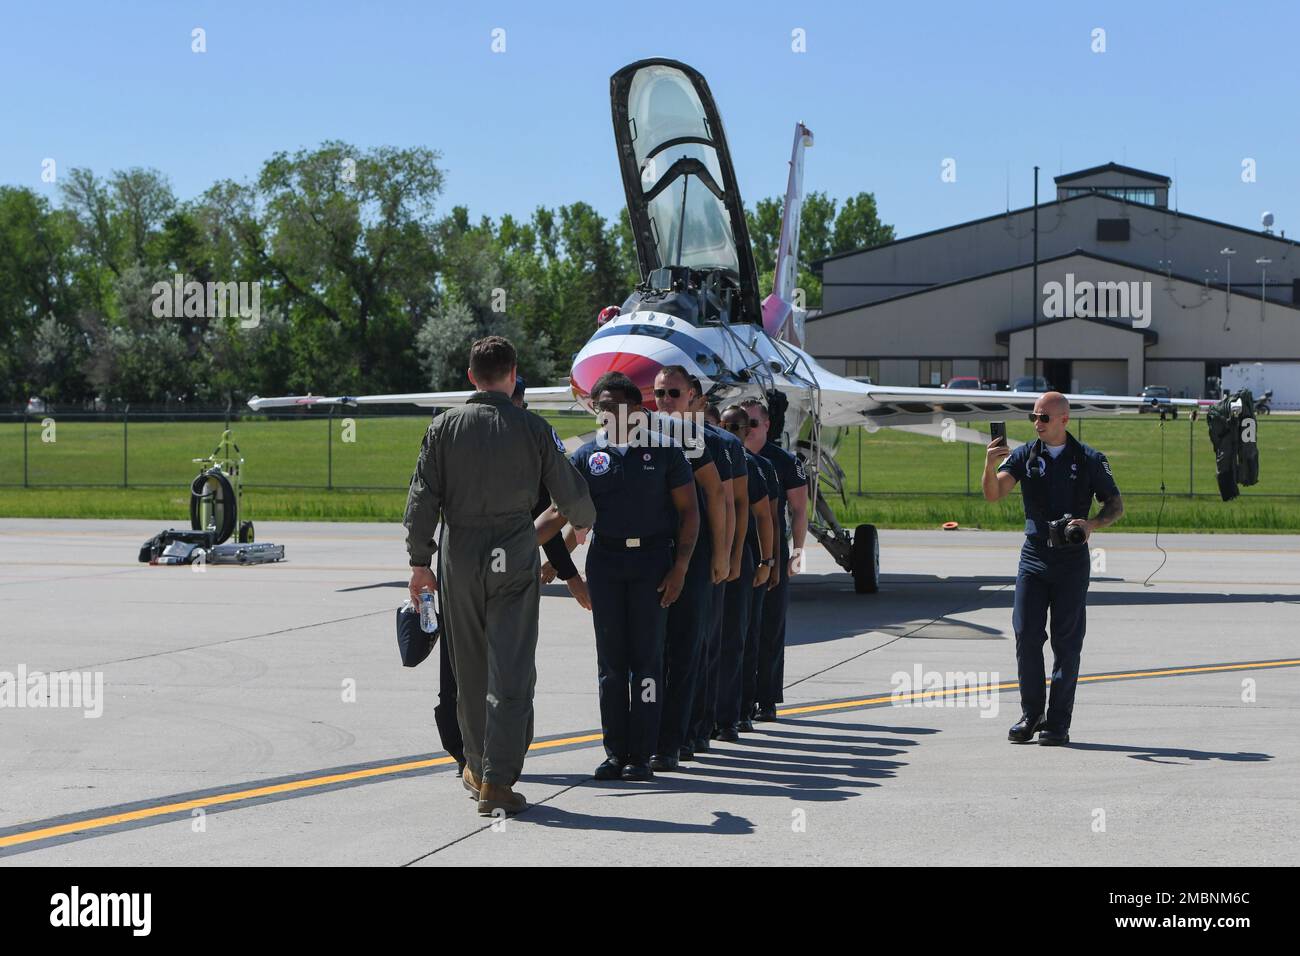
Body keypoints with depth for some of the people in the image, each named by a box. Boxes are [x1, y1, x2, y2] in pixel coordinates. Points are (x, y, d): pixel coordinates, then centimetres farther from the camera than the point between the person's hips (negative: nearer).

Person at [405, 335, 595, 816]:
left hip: (459, 553, 2)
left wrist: (420, 561, 4)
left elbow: (422, 498, -1)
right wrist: (583, 523, 26)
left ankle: (478, 767, 27)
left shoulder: (445, 426, 2)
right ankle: (498, 780, -7)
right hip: (514, 555, -2)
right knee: (511, 669, -2)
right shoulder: (533, 429, -1)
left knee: (470, 668, 14)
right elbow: (571, 493, 4)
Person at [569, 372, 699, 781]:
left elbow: (689, 510, 1)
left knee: (647, 655, -2)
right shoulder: (589, 455, 6)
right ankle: (615, 751, 10)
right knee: (610, 658, 4)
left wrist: (680, 567, -7)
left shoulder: (663, 450, 1)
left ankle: (641, 754, 2)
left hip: (652, 559, -2)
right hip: (605, 559, 2)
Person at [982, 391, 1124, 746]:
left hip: (1072, 560, -2)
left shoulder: (1090, 460, 0)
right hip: (1033, 557, 2)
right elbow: (994, 494, -7)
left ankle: (1057, 722, 6)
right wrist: (989, 465, -27)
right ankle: (1031, 714, 11)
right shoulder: (1024, 455, 5)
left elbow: (1115, 504, 5)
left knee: (1066, 641, 1)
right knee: (1026, 636, 0)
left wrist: (1092, 524, -15)